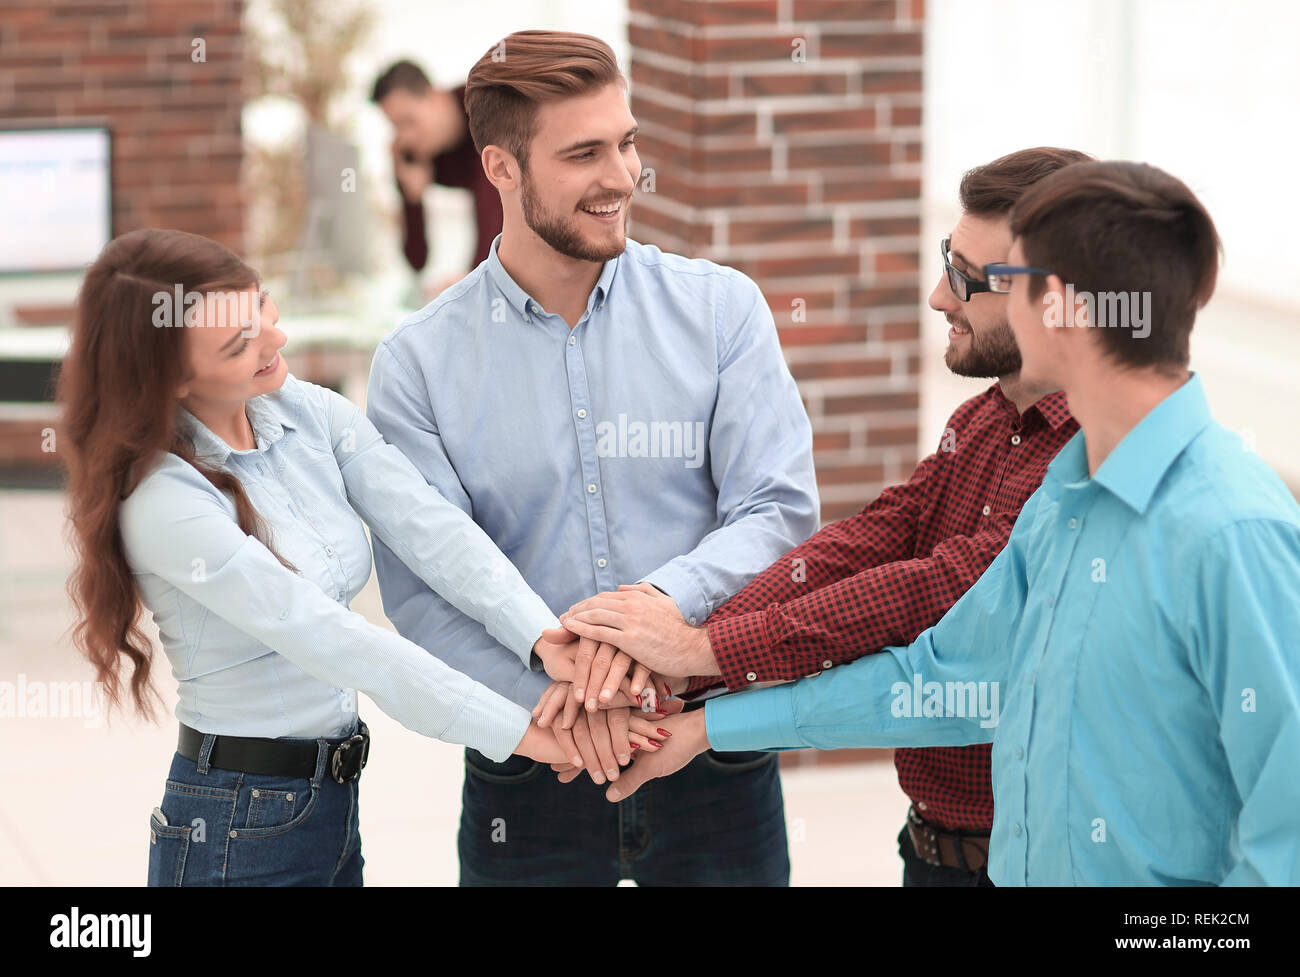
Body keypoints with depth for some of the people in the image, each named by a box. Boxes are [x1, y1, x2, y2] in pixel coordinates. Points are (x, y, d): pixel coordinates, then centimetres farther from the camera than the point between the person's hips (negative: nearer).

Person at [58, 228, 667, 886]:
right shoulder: (166, 503, -21)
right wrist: (521, 731, -24)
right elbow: (332, 640, -23)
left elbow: (430, 530, -11)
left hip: (334, 803, 6)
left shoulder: (311, 412, -1)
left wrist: (547, 639, -28)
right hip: (237, 828, -6)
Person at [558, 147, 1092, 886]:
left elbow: (940, 590, -29)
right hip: (934, 844, 8)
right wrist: (656, 664, -16)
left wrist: (704, 649, -27)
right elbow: (857, 548, -2)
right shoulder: (982, 423, 8)